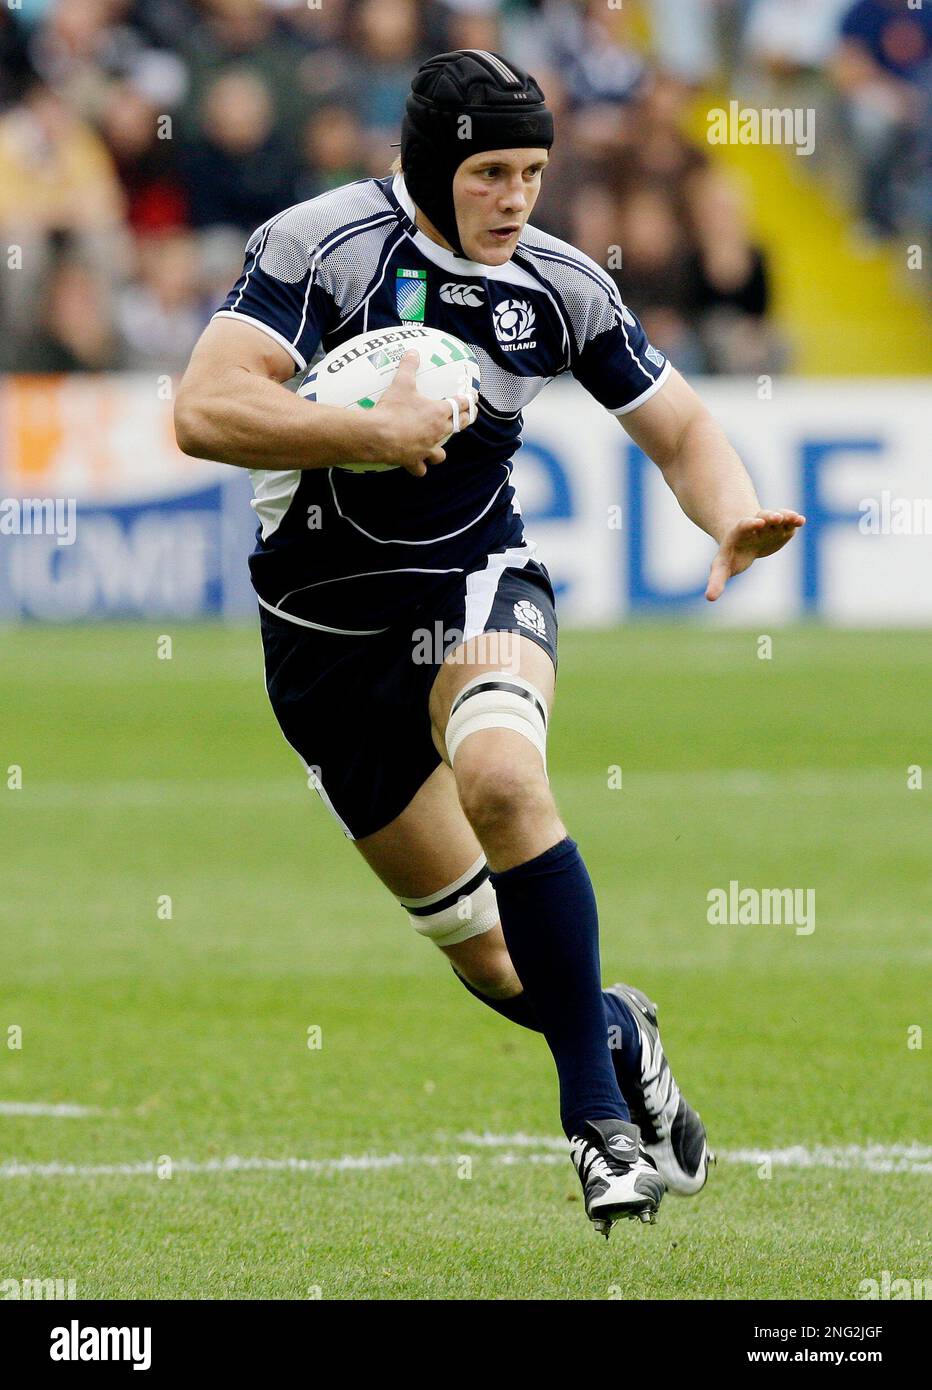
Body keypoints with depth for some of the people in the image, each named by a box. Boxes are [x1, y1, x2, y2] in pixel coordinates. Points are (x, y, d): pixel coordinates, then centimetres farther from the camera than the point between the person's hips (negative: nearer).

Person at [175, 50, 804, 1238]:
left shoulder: (560, 286, -2)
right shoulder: (319, 248, -15)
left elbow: (680, 430, 9)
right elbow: (205, 411, -25)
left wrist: (734, 517, -12)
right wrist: (374, 433, -31)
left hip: (476, 586, 1)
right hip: (327, 635, -1)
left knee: (499, 777, -34)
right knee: (484, 954, 2)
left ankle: (595, 1104, -26)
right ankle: (622, 1038, 36)